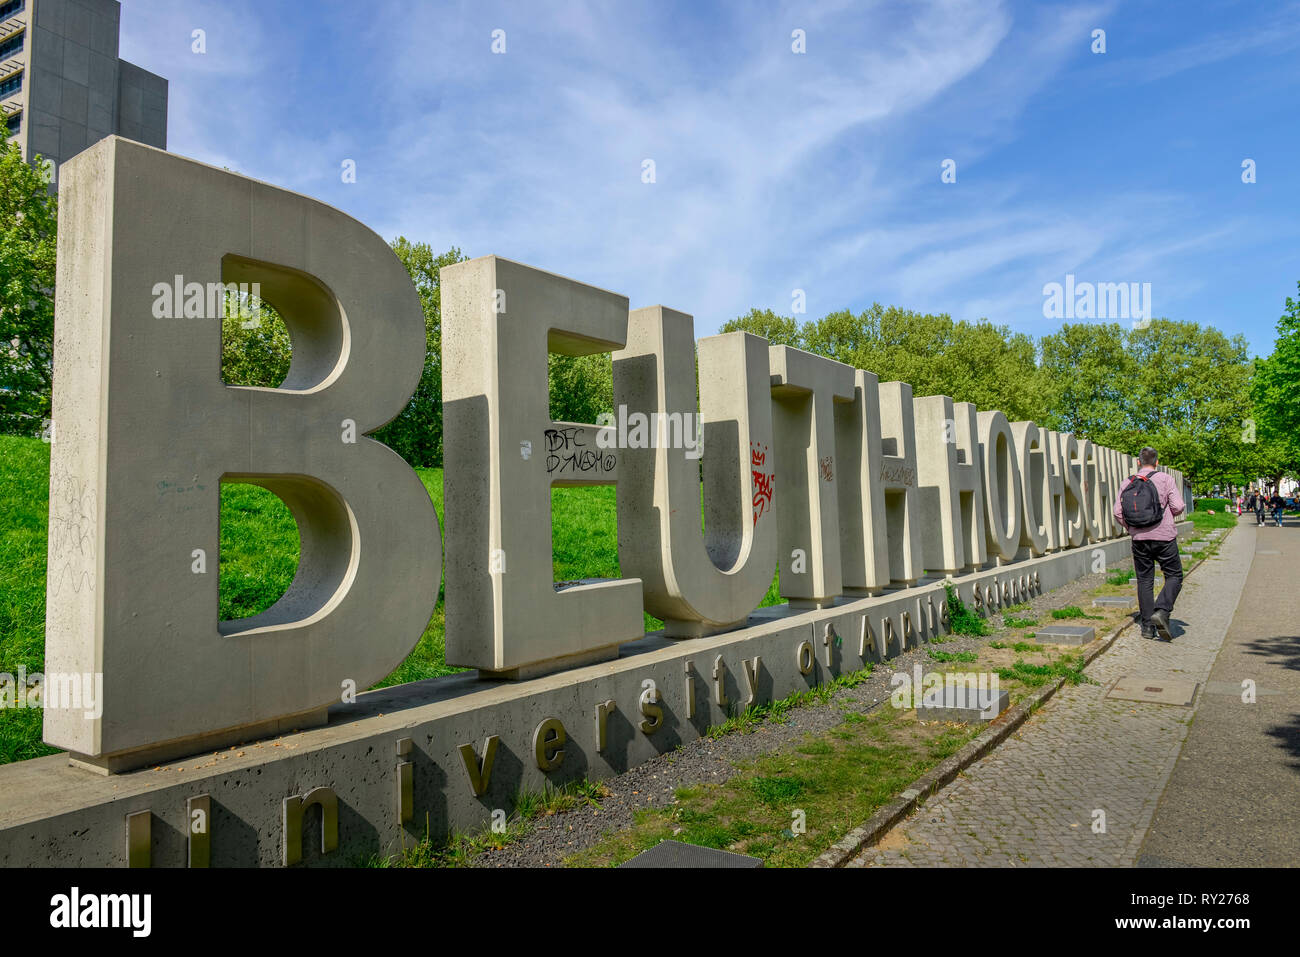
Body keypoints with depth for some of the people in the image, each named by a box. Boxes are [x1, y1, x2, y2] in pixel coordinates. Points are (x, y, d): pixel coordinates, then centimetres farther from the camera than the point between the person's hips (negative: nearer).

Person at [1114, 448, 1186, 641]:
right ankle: (1161, 611, -13)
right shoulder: (1164, 478, -4)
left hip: (1139, 539, 3)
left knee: (1144, 581, 9)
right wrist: (1170, 514, 13)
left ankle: (1147, 626, 9)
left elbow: (1118, 512, 1)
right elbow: (1178, 506, -9)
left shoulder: (1127, 483, 4)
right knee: (1174, 576, 8)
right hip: (1164, 537, -3)